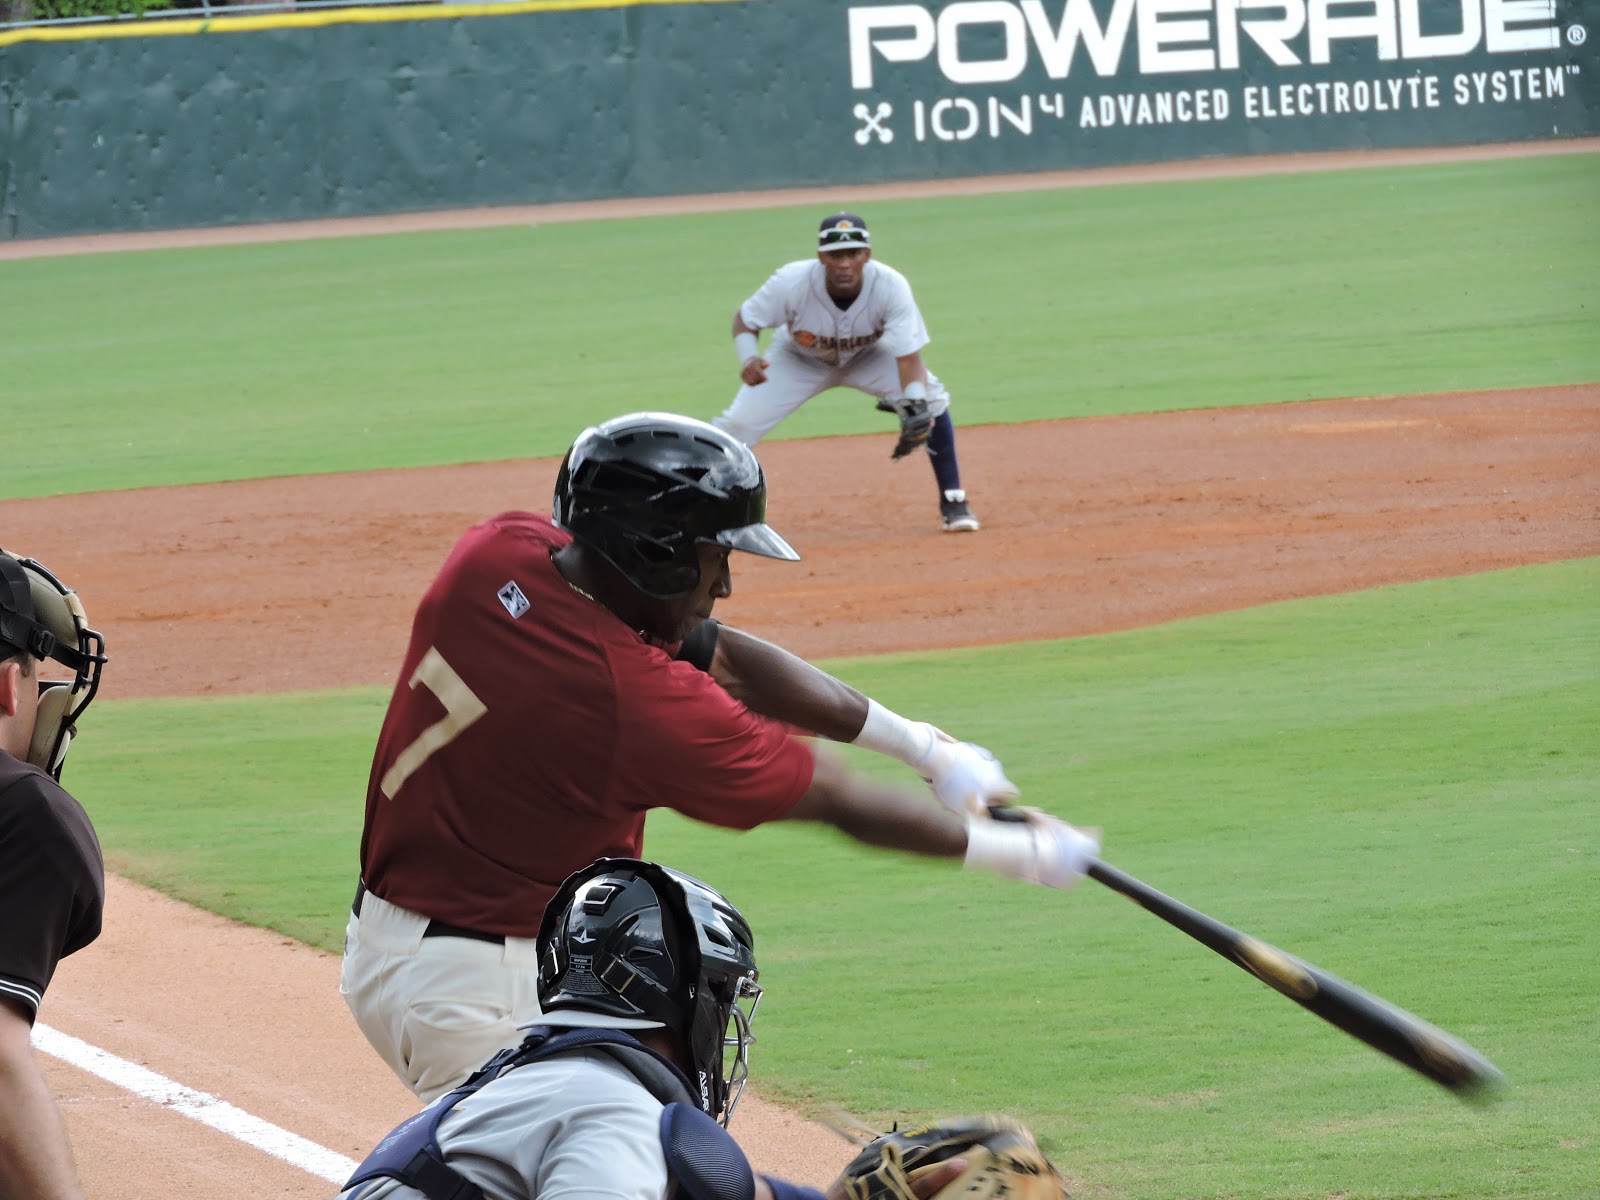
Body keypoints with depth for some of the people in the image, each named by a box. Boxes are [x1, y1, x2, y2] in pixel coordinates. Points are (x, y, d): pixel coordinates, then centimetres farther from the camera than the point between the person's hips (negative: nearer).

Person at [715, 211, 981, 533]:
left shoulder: (890, 286, -34)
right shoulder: (792, 283, -33)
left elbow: (908, 357, -35)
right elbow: (745, 319, -18)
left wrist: (914, 407, -54)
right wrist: (748, 358, -40)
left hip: (868, 356, 0)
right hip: (800, 360, 0)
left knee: (931, 398, -22)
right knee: (739, 422, -16)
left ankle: (953, 501, -7)